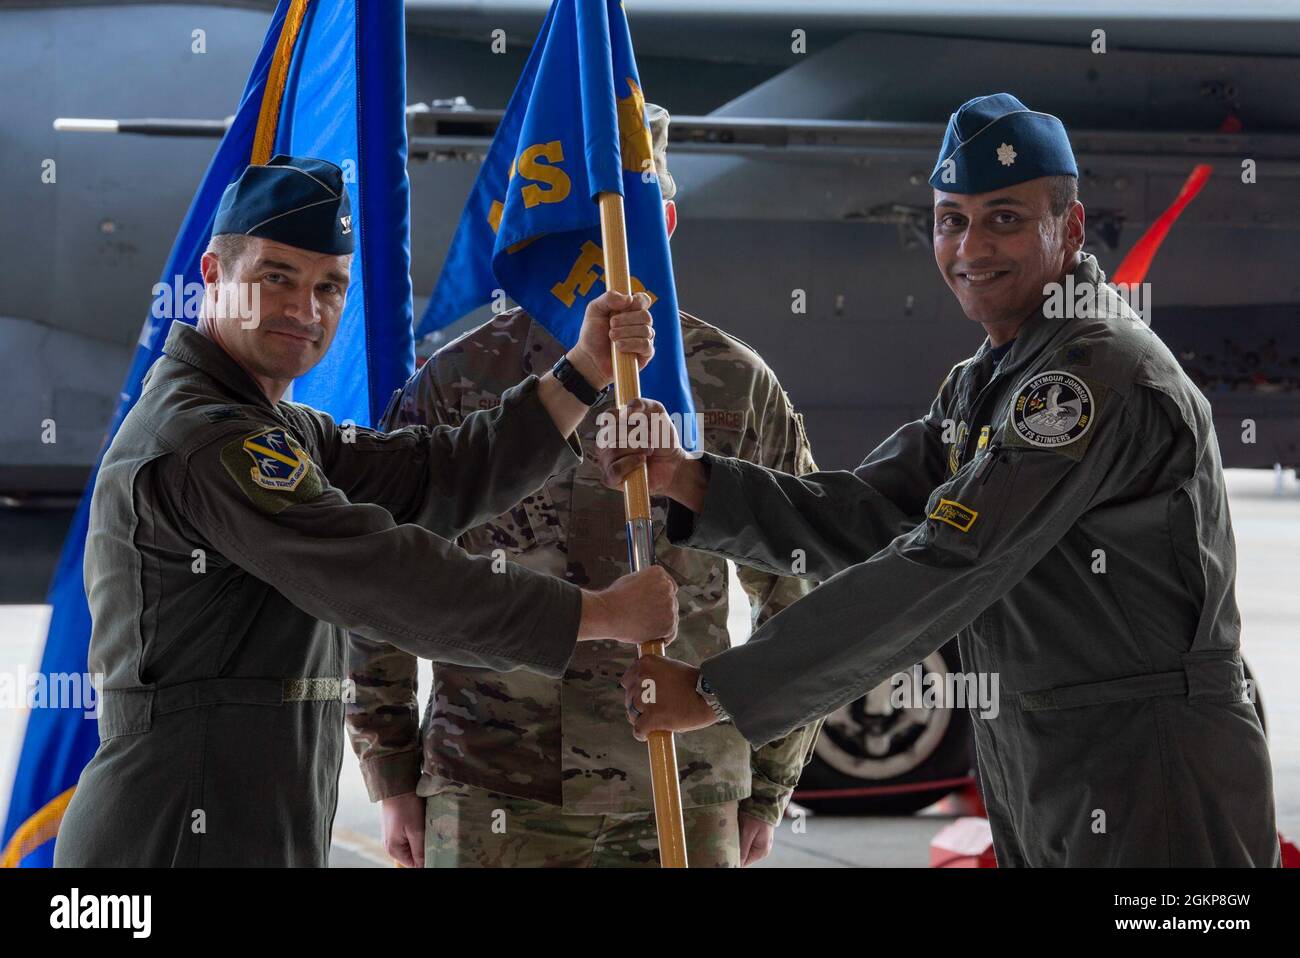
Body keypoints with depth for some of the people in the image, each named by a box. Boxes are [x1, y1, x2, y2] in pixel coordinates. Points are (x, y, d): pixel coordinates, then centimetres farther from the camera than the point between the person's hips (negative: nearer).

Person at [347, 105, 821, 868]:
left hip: (683, 805, 1)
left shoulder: (737, 386, 5)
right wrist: (394, 778, 5)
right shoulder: (459, 381, 3)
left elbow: (799, 594, 11)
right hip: (493, 800, 0)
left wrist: (768, 788, 9)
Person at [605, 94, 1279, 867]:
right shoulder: (981, 384, 14)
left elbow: (941, 569, -24)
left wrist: (720, 691, -23)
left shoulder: (1105, 372, -19)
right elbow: (863, 520, 6)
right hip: (1035, 777, 9)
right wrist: (691, 482, -10)